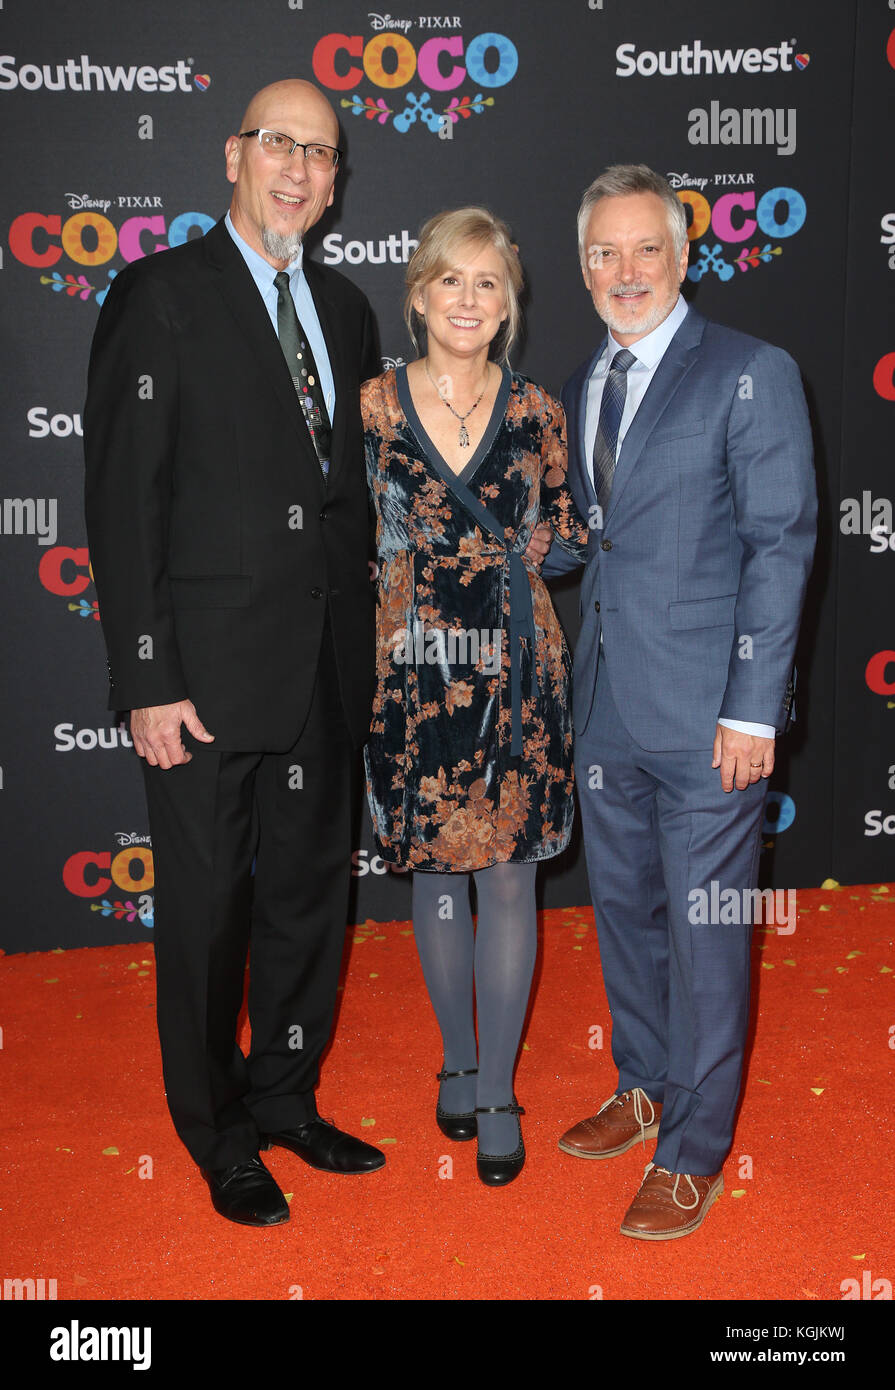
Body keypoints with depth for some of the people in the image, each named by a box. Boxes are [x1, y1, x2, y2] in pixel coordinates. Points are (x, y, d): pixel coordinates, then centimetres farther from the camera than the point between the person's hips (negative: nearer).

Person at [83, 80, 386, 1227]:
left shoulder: (343, 308, 13)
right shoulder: (159, 296, -5)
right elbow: (123, 500, -10)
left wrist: (363, 649, 9)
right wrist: (146, 680, -15)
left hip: (324, 670, 6)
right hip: (209, 669, -6)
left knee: (309, 892, 16)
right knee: (206, 908, 8)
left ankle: (283, 1099, 36)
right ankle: (219, 1138, 28)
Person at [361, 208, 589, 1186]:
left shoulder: (535, 414, 2)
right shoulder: (373, 407, 0)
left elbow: (565, 539, 12)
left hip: (516, 673, 0)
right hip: (415, 676, 0)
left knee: (507, 879, 3)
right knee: (435, 878, 11)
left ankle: (496, 1094, 19)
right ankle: (457, 1059, 33)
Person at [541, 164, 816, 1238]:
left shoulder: (751, 374, -6)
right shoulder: (580, 387, 13)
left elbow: (780, 545, -11)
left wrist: (752, 708, -16)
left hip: (705, 711, -6)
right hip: (607, 706, 7)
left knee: (704, 930, 3)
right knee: (623, 909, 18)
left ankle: (695, 1150, 20)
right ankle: (644, 1088, 39)